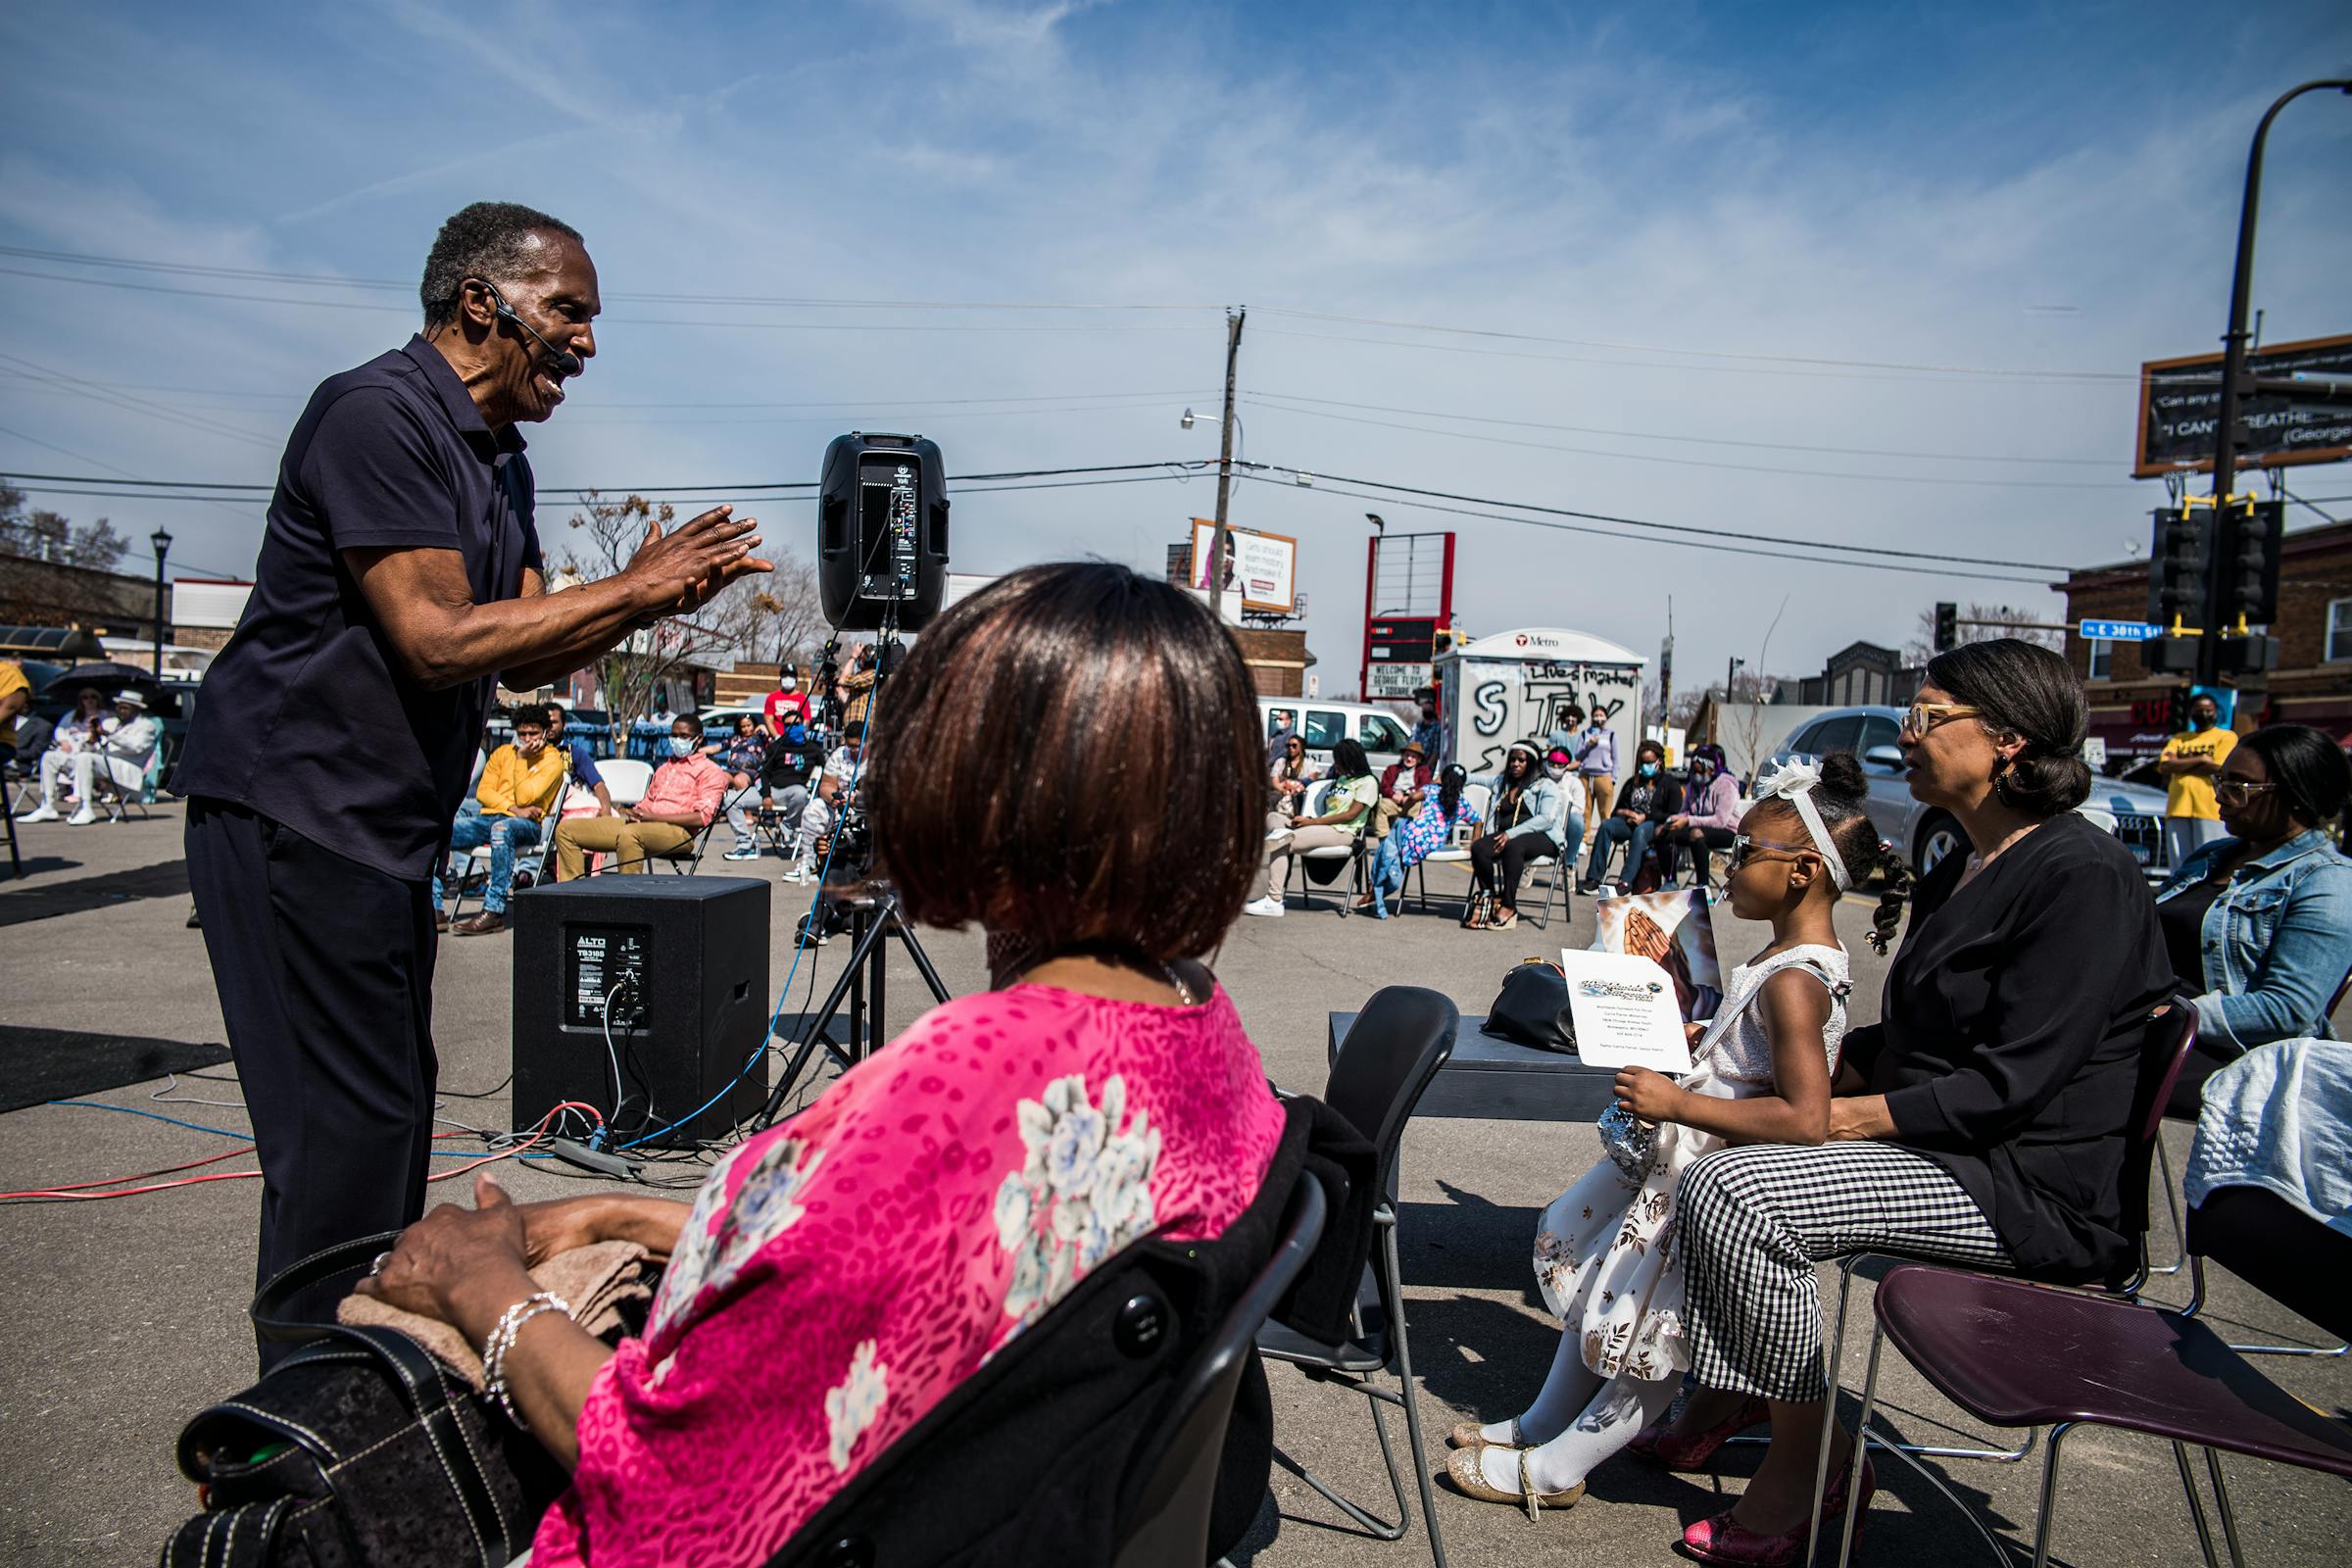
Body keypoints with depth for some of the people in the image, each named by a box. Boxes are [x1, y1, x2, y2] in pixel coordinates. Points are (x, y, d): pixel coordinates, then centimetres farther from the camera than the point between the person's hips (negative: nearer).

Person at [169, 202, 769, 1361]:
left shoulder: (499, 459, 15)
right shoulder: (377, 413, -14)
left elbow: (521, 658, 13)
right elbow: (441, 639, -22)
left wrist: (645, 601, -3)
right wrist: (631, 589, -16)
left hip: (387, 828, 10)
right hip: (295, 812, -10)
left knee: (393, 1109, 14)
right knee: (350, 1126, -7)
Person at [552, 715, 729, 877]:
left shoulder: (710, 771, 6)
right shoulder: (663, 769, 33)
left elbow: (702, 817, -8)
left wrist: (653, 817, -14)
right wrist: (635, 813, 6)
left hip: (678, 832, -8)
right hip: (643, 825, 8)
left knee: (629, 833, -42)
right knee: (566, 829, 0)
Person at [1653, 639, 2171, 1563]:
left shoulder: (2082, 875, -17)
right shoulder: (1962, 870, 14)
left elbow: (2011, 1082, -22)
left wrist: (1844, 1117, -20)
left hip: (2032, 1187, -10)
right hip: (1939, 1143, 10)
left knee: (1733, 1193, -24)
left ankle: (1811, 1461, -5)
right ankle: (1725, 1402, 15)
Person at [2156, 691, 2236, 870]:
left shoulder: (2226, 737, 10)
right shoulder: (2178, 739, 21)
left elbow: (2219, 768, -6)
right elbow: (2164, 766, 4)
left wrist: (2179, 764, 1)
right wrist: (2200, 759, -5)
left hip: (2209, 809, -4)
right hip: (2177, 808, 4)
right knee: (2180, 868, 3)